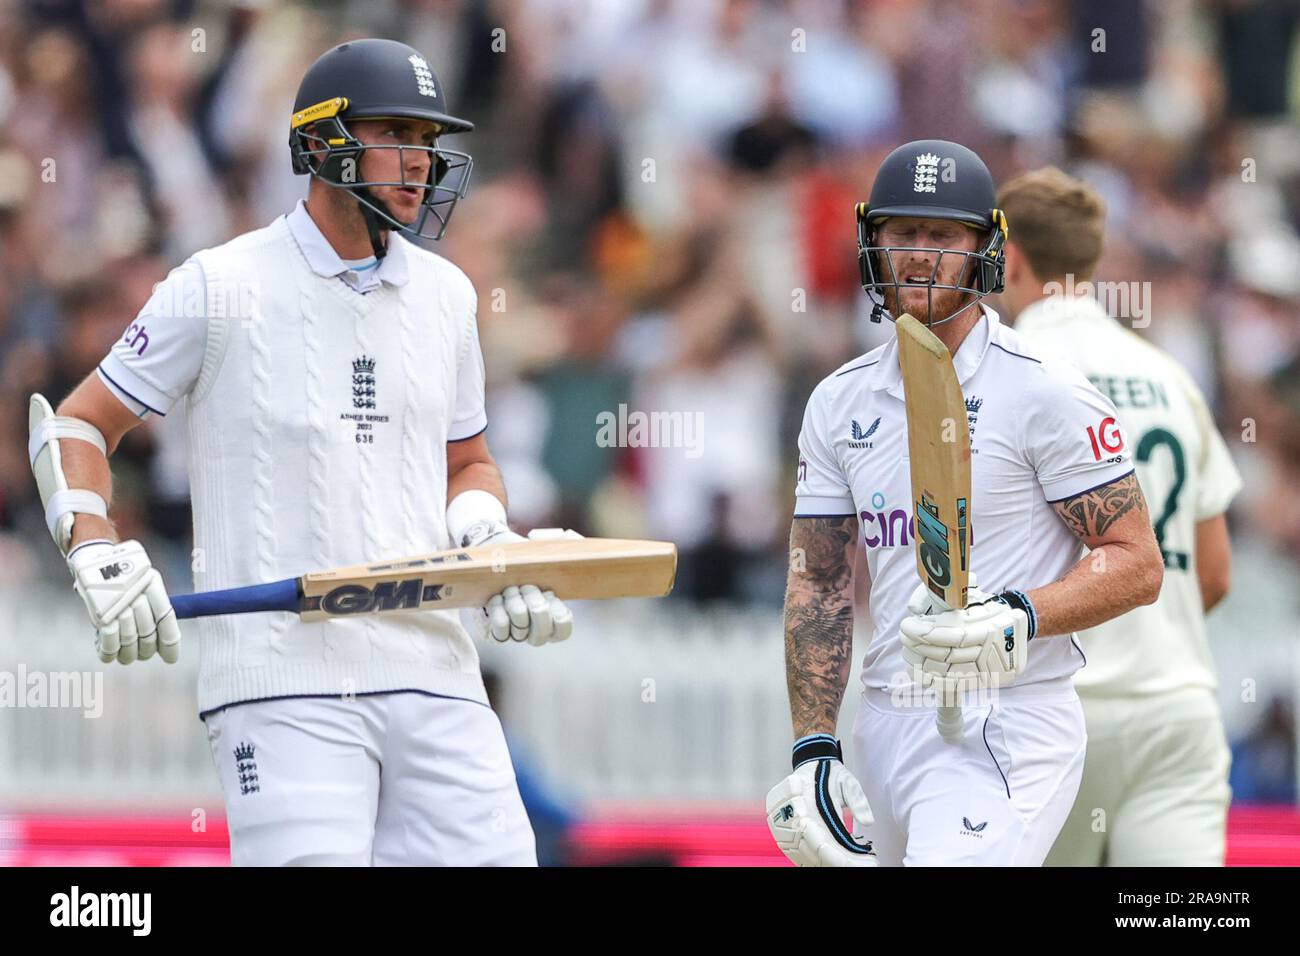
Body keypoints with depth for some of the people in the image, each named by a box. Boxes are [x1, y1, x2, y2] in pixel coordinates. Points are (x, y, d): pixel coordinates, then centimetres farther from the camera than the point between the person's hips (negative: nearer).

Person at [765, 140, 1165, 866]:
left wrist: (1022, 618, -24)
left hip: (1009, 732, -7)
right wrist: (813, 751, 1)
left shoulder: (1046, 392, -6)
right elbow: (820, 586, 11)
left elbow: (1138, 564, -7)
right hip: (887, 732, 7)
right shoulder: (840, 403, 12)